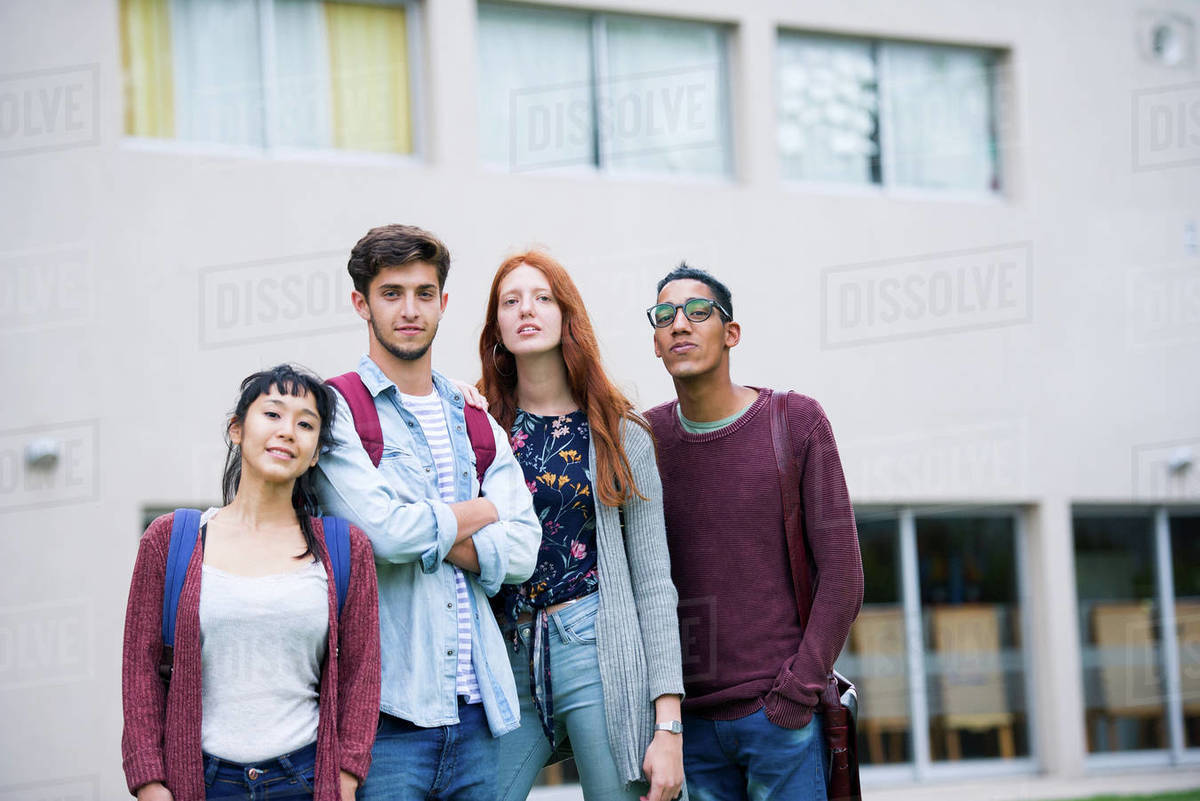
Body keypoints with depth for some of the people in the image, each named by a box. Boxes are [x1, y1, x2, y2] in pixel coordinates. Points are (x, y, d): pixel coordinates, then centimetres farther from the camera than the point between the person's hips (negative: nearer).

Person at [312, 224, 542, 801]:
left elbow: (521, 550, 5)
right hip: (386, 709, -5)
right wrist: (479, 513, 1)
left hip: (475, 708, 5)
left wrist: (427, 533, -9)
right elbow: (385, 531, -16)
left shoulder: (476, 422, 17)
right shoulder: (337, 410, -1)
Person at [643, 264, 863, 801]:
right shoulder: (645, 439, 6)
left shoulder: (798, 422, -2)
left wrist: (794, 696, -10)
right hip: (690, 722, 3)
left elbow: (842, 576, -4)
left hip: (783, 714, -3)